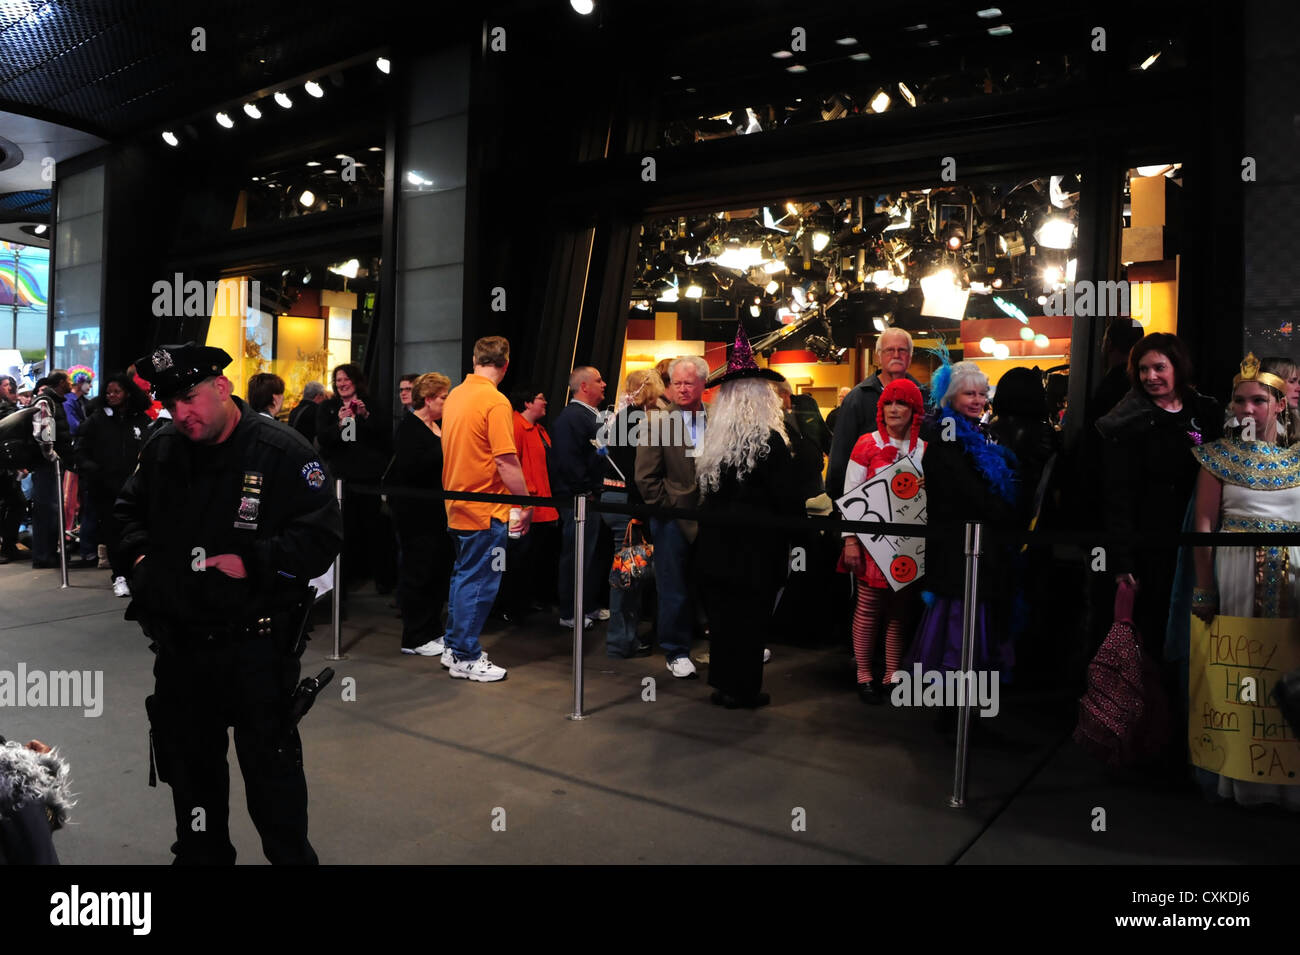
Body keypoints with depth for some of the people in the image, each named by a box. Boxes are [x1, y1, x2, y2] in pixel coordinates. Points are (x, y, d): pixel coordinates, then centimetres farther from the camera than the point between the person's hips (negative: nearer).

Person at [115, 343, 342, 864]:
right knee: (187, 761, 21)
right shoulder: (161, 449, 5)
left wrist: (252, 563, -23)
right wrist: (139, 552, 5)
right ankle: (201, 852, 42)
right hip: (178, 641, 6)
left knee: (270, 766, 4)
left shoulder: (283, 451, -15)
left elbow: (322, 536, -17)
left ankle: (291, 855, 24)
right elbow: (130, 507, 23)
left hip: (254, 645, -6)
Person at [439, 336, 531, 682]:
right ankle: (466, 659, 10)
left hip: (457, 505, 8)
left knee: (464, 575, 19)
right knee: (479, 582, 1)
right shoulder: (495, 401, -17)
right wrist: (526, 504, -13)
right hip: (486, 509, -8)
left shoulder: (455, 395, 8)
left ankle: (454, 645, 29)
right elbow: (506, 461, -21)